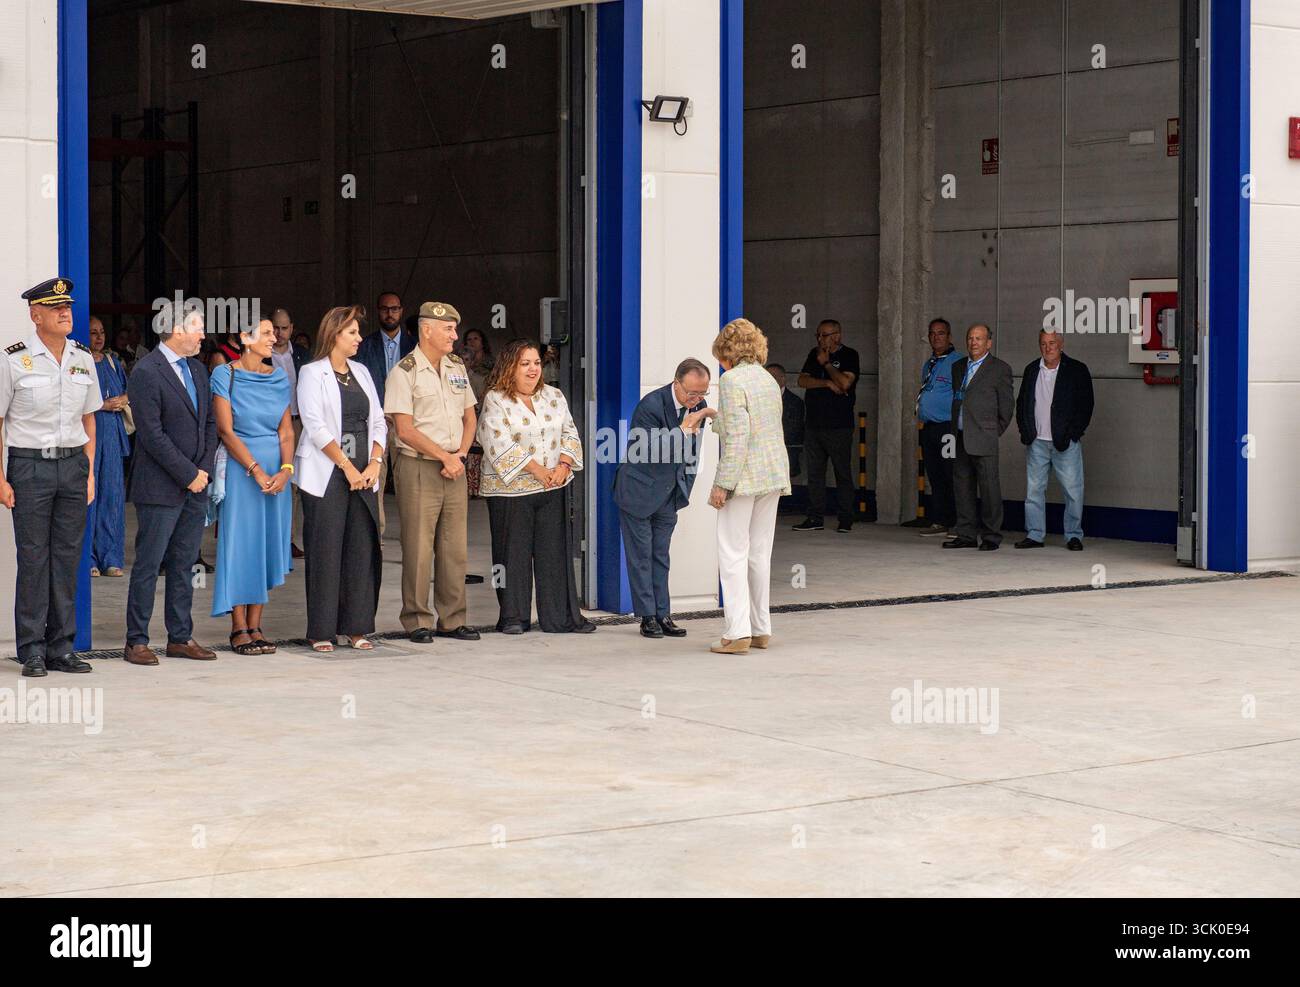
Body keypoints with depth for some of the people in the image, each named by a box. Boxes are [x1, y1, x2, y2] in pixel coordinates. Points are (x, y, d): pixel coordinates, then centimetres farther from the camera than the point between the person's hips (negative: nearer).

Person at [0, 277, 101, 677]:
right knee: (33, 558, -2)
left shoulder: (83, 358, 8)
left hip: (73, 464, 4)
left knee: (68, 557, 6)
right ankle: (32, 651, 5)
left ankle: (62, 648, 13)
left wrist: (89, 472, 10)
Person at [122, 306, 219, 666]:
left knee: (184, 564, 11)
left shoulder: (197, 368, 13)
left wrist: (205, 469, 2)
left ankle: (181, 637, 17)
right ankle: (136, 642, 6)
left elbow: (210, 423, 15)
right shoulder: (146, 373, -12)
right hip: (161, 488, -7)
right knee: (148, 565, -1)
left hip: (196, 485, 7)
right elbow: (152, 434, -16)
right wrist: (188, 474, -14)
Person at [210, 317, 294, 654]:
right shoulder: (225, 376, -4)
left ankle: (255, 626, 11)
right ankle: (239, 629, 4)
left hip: (276, 471, 4)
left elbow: (286, 430, 6)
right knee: (240, 542, -2)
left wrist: (285, 469, -11)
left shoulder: (279, 378, 9)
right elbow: (226, 431, -10)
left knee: (268, 543, 5)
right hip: (240, 469, -4)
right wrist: (256, 471, -17)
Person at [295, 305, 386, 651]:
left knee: (362, 548, 3)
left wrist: (374, 464, -3)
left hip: (364, 476, 5)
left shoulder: (361, 372, 16)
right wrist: (347, 467, -14)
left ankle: (356, 627, 9)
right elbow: (316, 427, -11)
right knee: (325, 551, -4)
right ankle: (321, 631, 2)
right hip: (326, 476, -5)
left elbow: (378, 422, 13)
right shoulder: (312, 374, -2)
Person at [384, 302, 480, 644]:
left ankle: (452, 620, 14)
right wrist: (445, 457, -12)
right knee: (418, 549, -4)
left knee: (455, 548, 7)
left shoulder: (457, 367, 13)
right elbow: (405, 428, -13)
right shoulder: (404, 372, -7)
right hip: (418, 468, -6)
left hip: (454, 469, 6)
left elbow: (470, 416, 17)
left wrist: (460, 455, 0)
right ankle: (418, 622, 3)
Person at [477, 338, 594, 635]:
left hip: (552, 488, 5)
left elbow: (569, 433, 10)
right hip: (511, 490, -5)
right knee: (514, 552, 1)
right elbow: (501, 445, -15)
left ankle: (560, 617, 9)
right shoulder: (495, 401, -6)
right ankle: (513, 618, 9)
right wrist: (539, 472, -16)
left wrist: (563, 466, -8)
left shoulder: (554, 396, 12)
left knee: (555, 551, 4)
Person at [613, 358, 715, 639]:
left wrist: (686, 486, 1)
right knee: (641, 556, 0)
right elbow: (654, 452, -26)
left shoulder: (698, 406, -1)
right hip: (639, 492, -6)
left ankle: (663, 615, 13)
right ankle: (648, 617, 5)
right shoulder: (651, 405, -22)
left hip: (668, 495, 6)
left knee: (661, 555, 10)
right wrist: (685, 429, -30)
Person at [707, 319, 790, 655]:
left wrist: (722, 483, -17)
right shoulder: (769, 379, 13)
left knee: (733, 552, -4)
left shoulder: (732, 380, -11)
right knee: (760, 552, 13)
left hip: (744, 476, -8)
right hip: (774, 473, 8)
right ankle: (762, 629, 16)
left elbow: (737, 436, -18)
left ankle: (738, 632, -9)